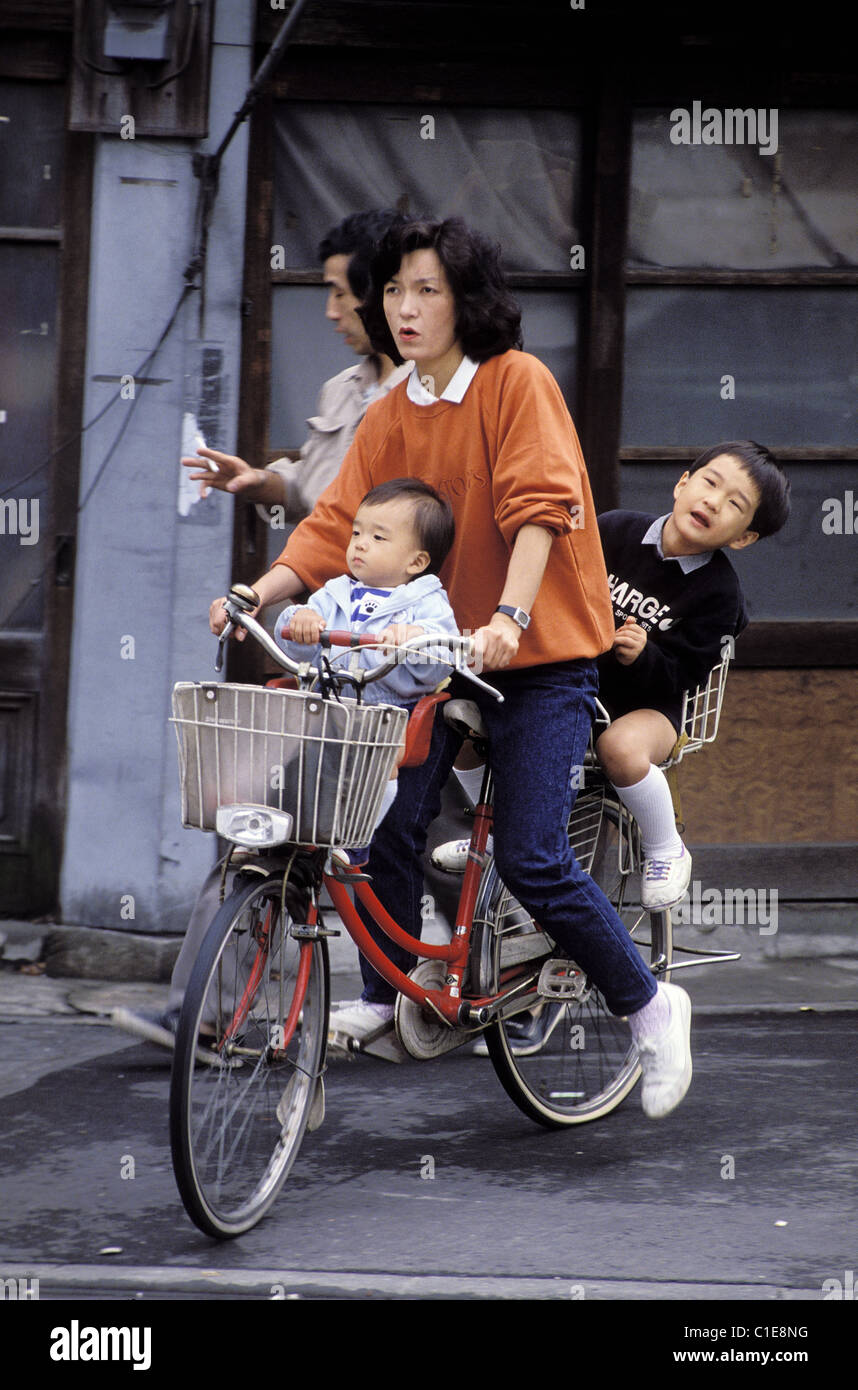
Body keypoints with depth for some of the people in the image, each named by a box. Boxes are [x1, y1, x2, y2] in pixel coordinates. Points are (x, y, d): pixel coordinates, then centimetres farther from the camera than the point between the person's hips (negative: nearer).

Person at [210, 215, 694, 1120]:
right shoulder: (390, 418, 8)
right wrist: (259, 592, -16)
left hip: (540, 653, -5)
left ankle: (650, 1007, 5)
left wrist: (511, 617, -33)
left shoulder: (517, 382, -8)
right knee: (388, 823, -8)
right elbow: (335, 524, 1)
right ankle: (384, 996, 13)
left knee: (529, 859, -12)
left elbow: (539, 507, -19)